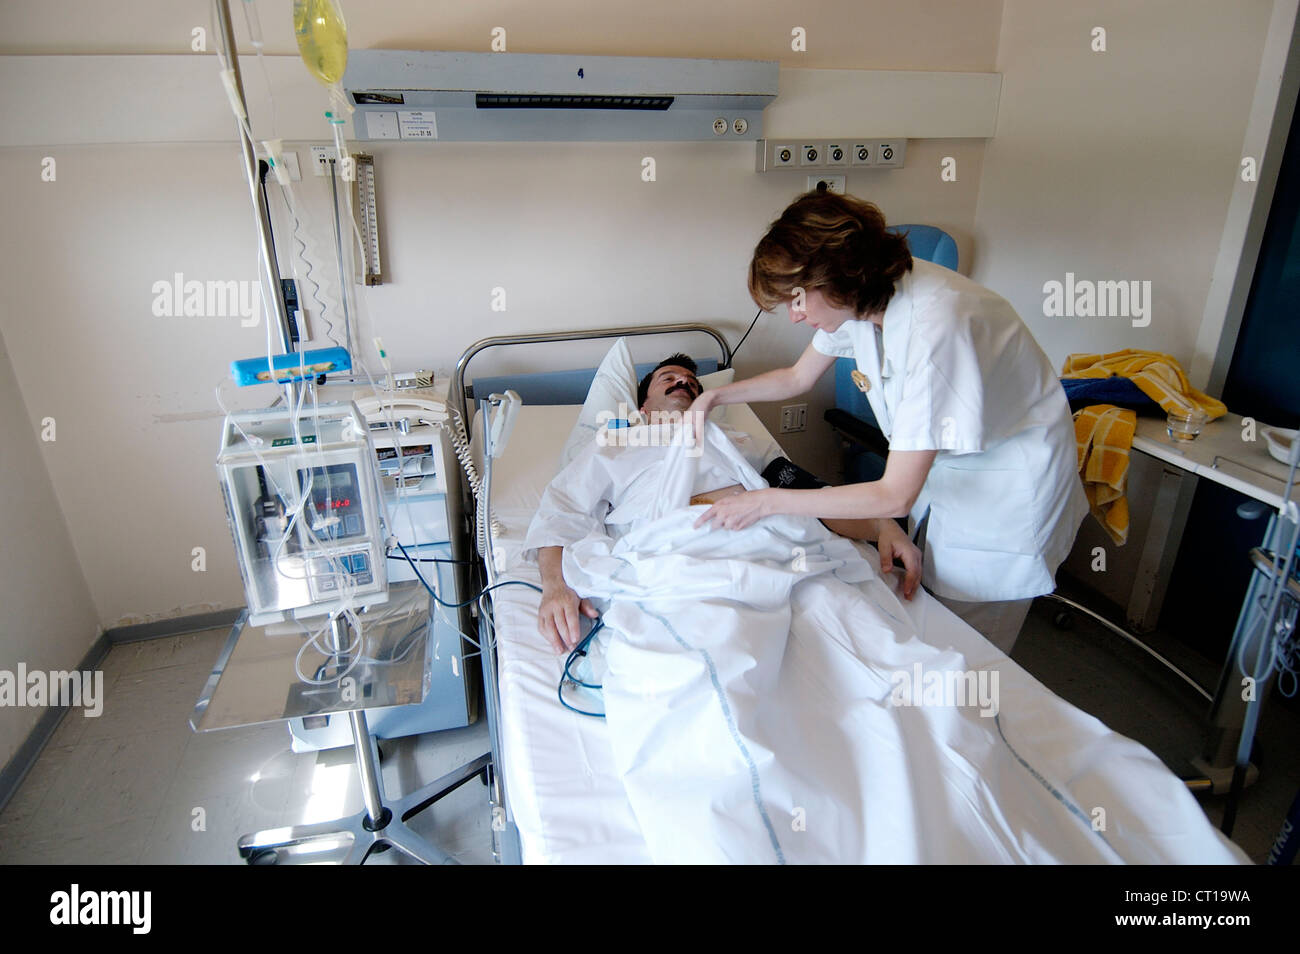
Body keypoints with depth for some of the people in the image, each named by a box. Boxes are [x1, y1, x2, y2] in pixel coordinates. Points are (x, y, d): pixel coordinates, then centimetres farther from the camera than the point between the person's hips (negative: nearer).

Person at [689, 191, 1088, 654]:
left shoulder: (933, 325, -36)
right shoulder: (857, 296, -12)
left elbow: (895, 496, -34)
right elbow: (797, 378, 9)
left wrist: (766, 501, -31)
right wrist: (717, 395, -2)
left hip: (1007, 481, -7)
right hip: (939, 463, 7)